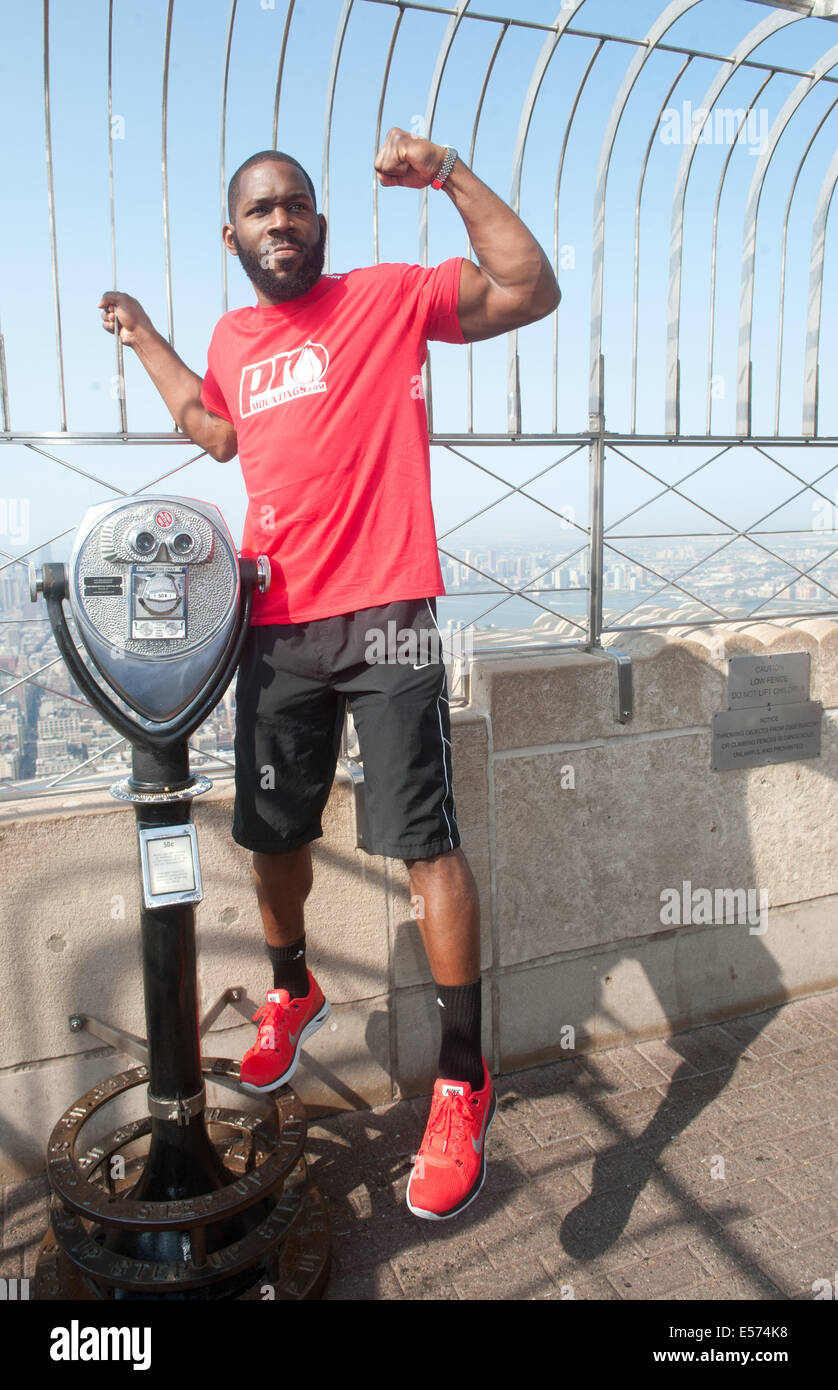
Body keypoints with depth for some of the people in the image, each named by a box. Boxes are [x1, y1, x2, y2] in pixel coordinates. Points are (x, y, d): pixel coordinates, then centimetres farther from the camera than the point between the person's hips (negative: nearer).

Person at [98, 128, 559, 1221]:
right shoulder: (233, 339, 18)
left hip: (385, 617, -5)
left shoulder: (388, 297, 3)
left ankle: (462, 1082, 6)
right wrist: (144, 341, 39)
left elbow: (531, 291, -5)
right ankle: (293, 994, 42)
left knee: (425, 843, -8)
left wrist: (452, 177, -10)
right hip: (276, 627, 6)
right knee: (273, 832, 14)